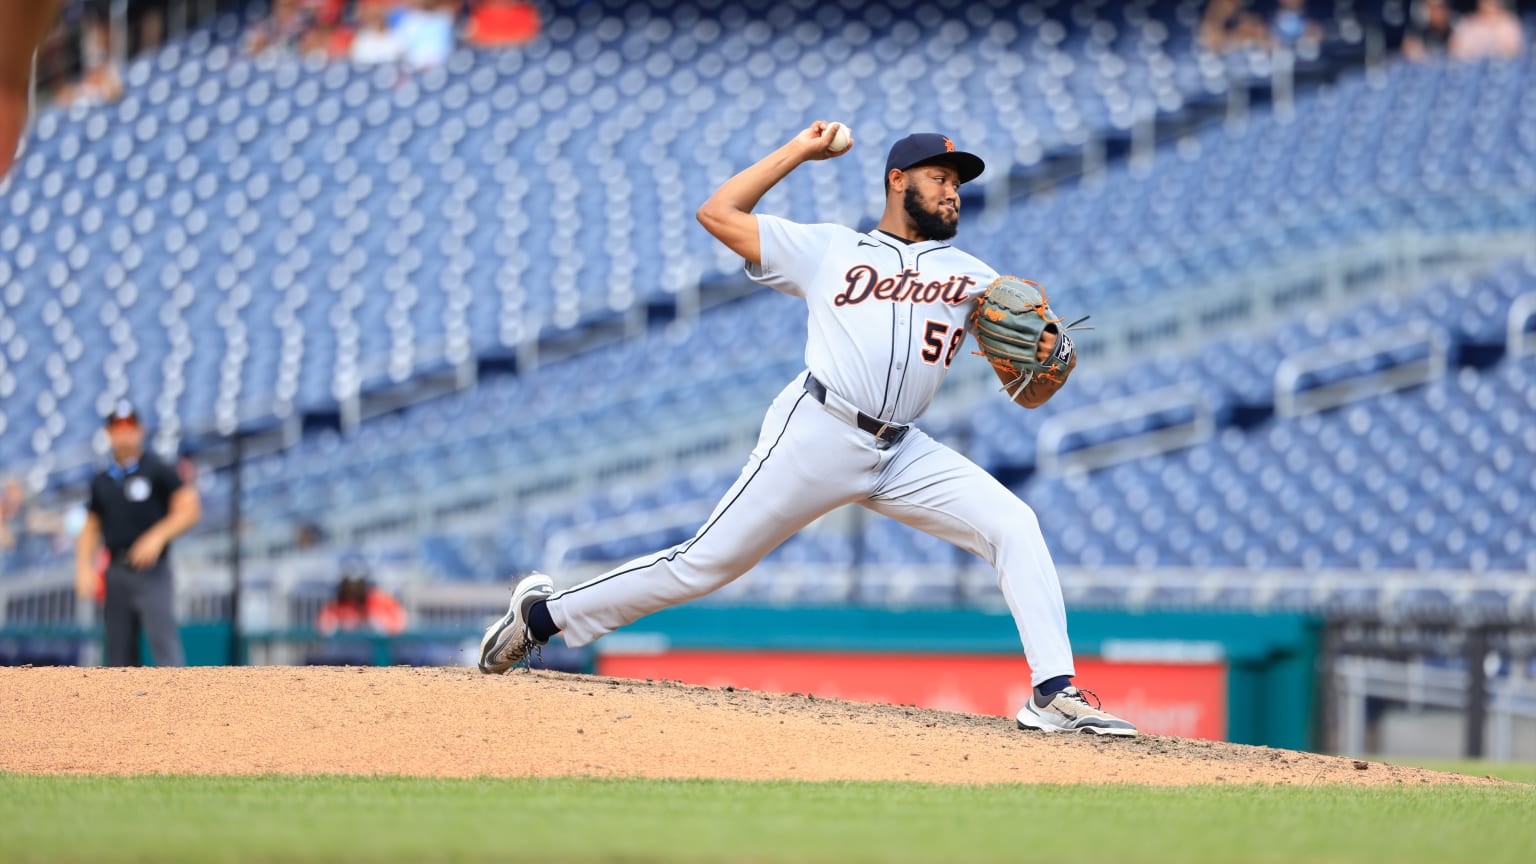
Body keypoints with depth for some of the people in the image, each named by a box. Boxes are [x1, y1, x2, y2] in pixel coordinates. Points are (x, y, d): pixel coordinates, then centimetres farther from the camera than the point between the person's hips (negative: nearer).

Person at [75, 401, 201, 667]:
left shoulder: (158, 470, 0)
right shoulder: (101, 482, 15)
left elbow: (190, 509, -6)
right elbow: (90, 528, 19)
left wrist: (157, 537, -19)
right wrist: (83, 569, 4)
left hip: (151, 572, -5)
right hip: (116, 573, 5)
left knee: (164, 644, -16)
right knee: (119, 653, 5)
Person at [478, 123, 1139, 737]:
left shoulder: (973, 278, 18)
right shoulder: (829, 249, 12)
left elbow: (1029, 395, 13)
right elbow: (718, 213, 11)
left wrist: (1054, 360, -10)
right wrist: (798, 152, 13)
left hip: (902, 454, 4)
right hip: (817, 434, -4)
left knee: (1014, 526, -15)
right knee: (705, 565, -3)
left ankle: (1054, 694, -18)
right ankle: (544, 615, 11)